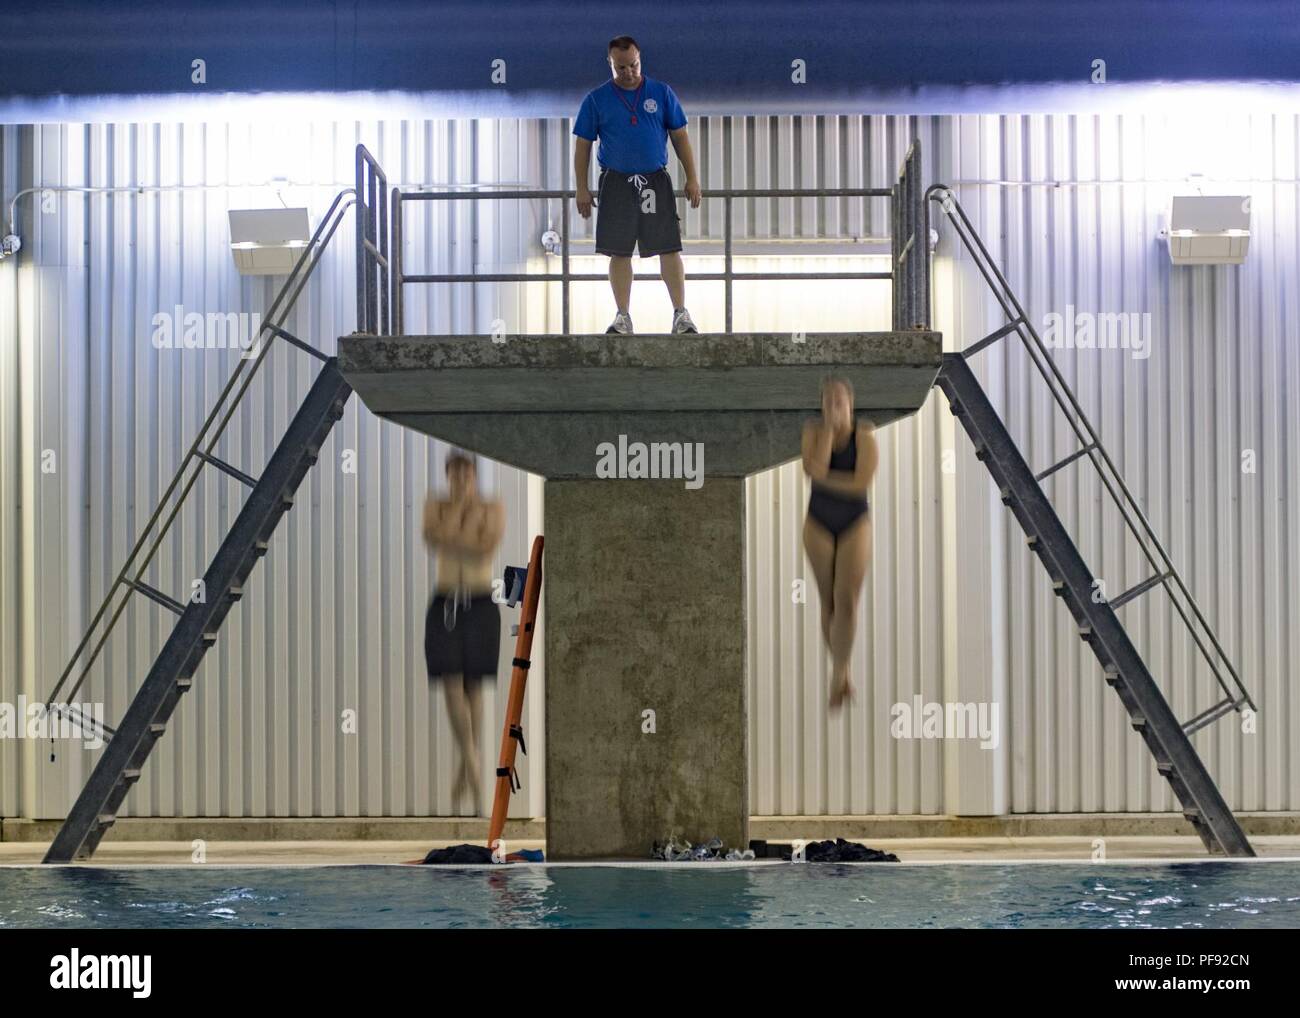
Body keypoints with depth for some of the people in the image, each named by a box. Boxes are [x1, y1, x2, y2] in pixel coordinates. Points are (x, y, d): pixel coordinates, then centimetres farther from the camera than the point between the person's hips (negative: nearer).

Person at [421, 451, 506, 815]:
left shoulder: (493, 509, 2)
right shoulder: (435, 506, 6)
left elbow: (486, 547, -15)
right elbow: (433, 538, -14)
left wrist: (449, 540, -13)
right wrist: (460, 504, -9)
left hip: (480, 605, -1)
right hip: (445, 603, 1)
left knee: (474, 687, 1)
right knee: (452, 685, -9)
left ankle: (464, 770, 12)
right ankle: (471, 760, -7)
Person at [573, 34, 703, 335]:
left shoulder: (661, 93, 4)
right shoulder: (596, 99, 3)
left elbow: (680, 137, 7)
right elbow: (583, 145, 6)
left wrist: (692, 178, 3)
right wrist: (582, 189, 1)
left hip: (656, 181, 0)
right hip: (616, 183, 0)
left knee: (669, 248, -5)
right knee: (619, 252, 2)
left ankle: (681, 313, -2)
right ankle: (623, 316, 9)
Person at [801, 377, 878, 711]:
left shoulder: (865, 436, -10)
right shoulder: (813, 430, -5)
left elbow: (862, 482, -20)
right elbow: (814, 468, -22)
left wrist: (824, 477, -16)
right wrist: (828, 428, -20)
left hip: (855, 523, -2)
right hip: (819, 523, 2)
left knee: (847, 602, -11)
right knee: (828, 603, 8)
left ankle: (837, 677, -8)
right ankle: (843, 672, 20)